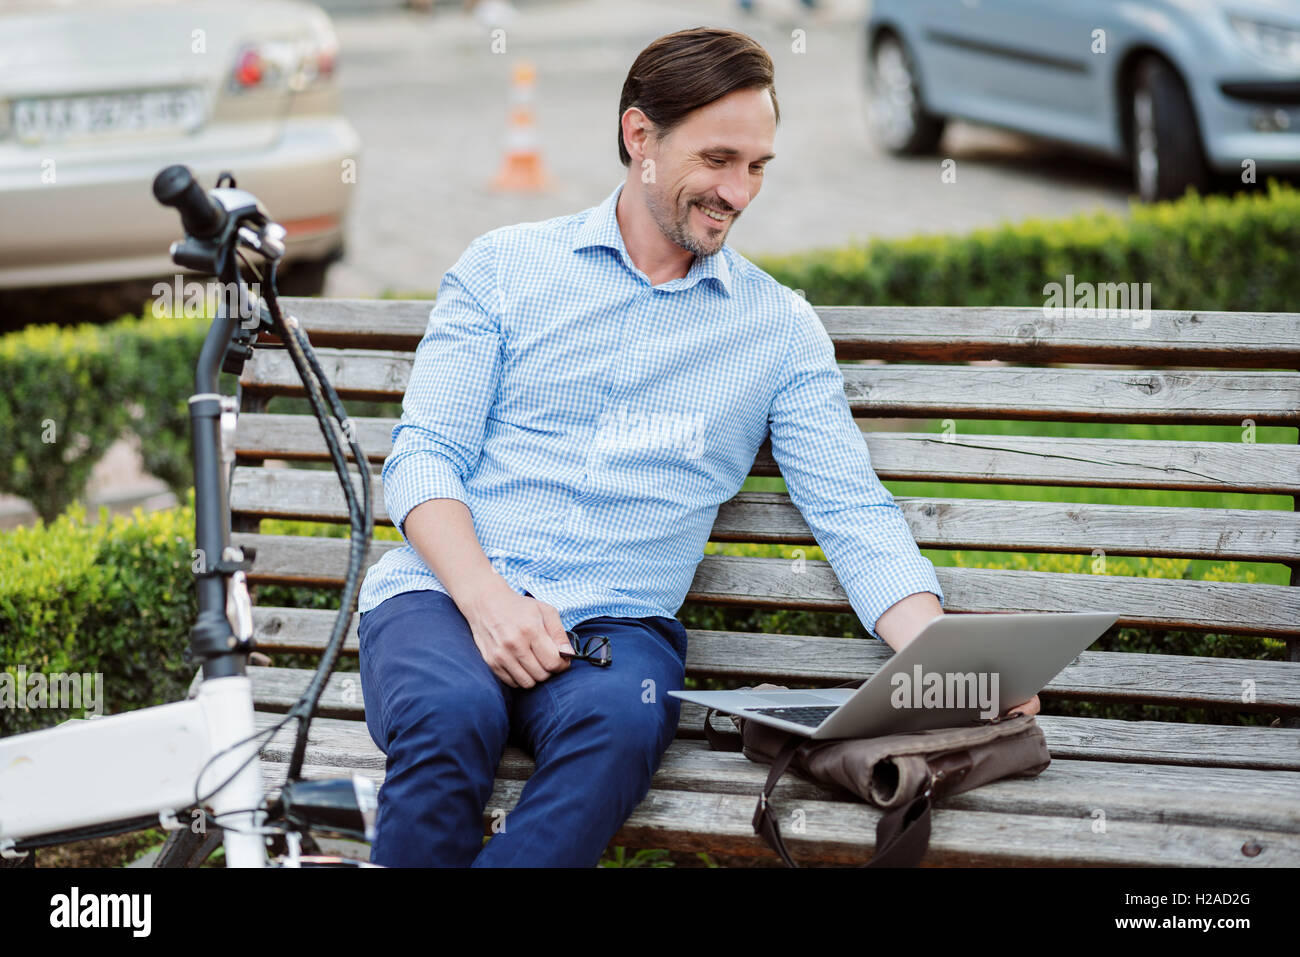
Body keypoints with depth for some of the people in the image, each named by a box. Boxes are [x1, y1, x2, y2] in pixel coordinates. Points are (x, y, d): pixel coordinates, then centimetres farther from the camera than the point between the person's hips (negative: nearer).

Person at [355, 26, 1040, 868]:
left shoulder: (781, 329, 14)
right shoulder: (504, 265, 11)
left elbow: (854, 515, 7)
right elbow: (424, 454, 4)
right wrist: (485, 597, -16)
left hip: (617, 622, 1)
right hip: (448, 590, -1)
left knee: (620, 723, -37)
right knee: (450, 717, -37)